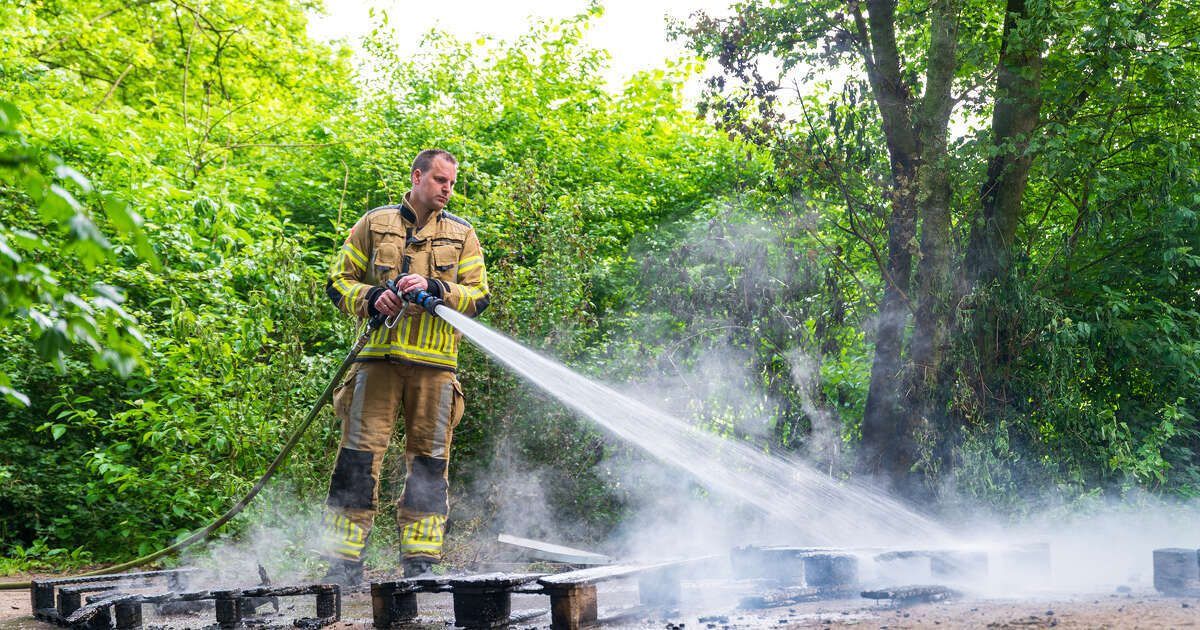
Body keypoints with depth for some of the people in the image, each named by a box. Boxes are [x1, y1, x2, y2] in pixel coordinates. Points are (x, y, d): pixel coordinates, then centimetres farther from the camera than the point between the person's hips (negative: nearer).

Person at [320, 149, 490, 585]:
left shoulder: (462, 234, 13)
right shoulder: (375, 224, 11)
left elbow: (478, 296, 6)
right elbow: (338, 282, 12)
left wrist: (434, 287, -11)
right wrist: (371, 298, -8)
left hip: (435, 363, 1)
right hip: (378, 356, -1)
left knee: (429, 461, 1)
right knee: (359, 454, -6)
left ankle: (420, 561, 7)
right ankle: (344, 561, -2)